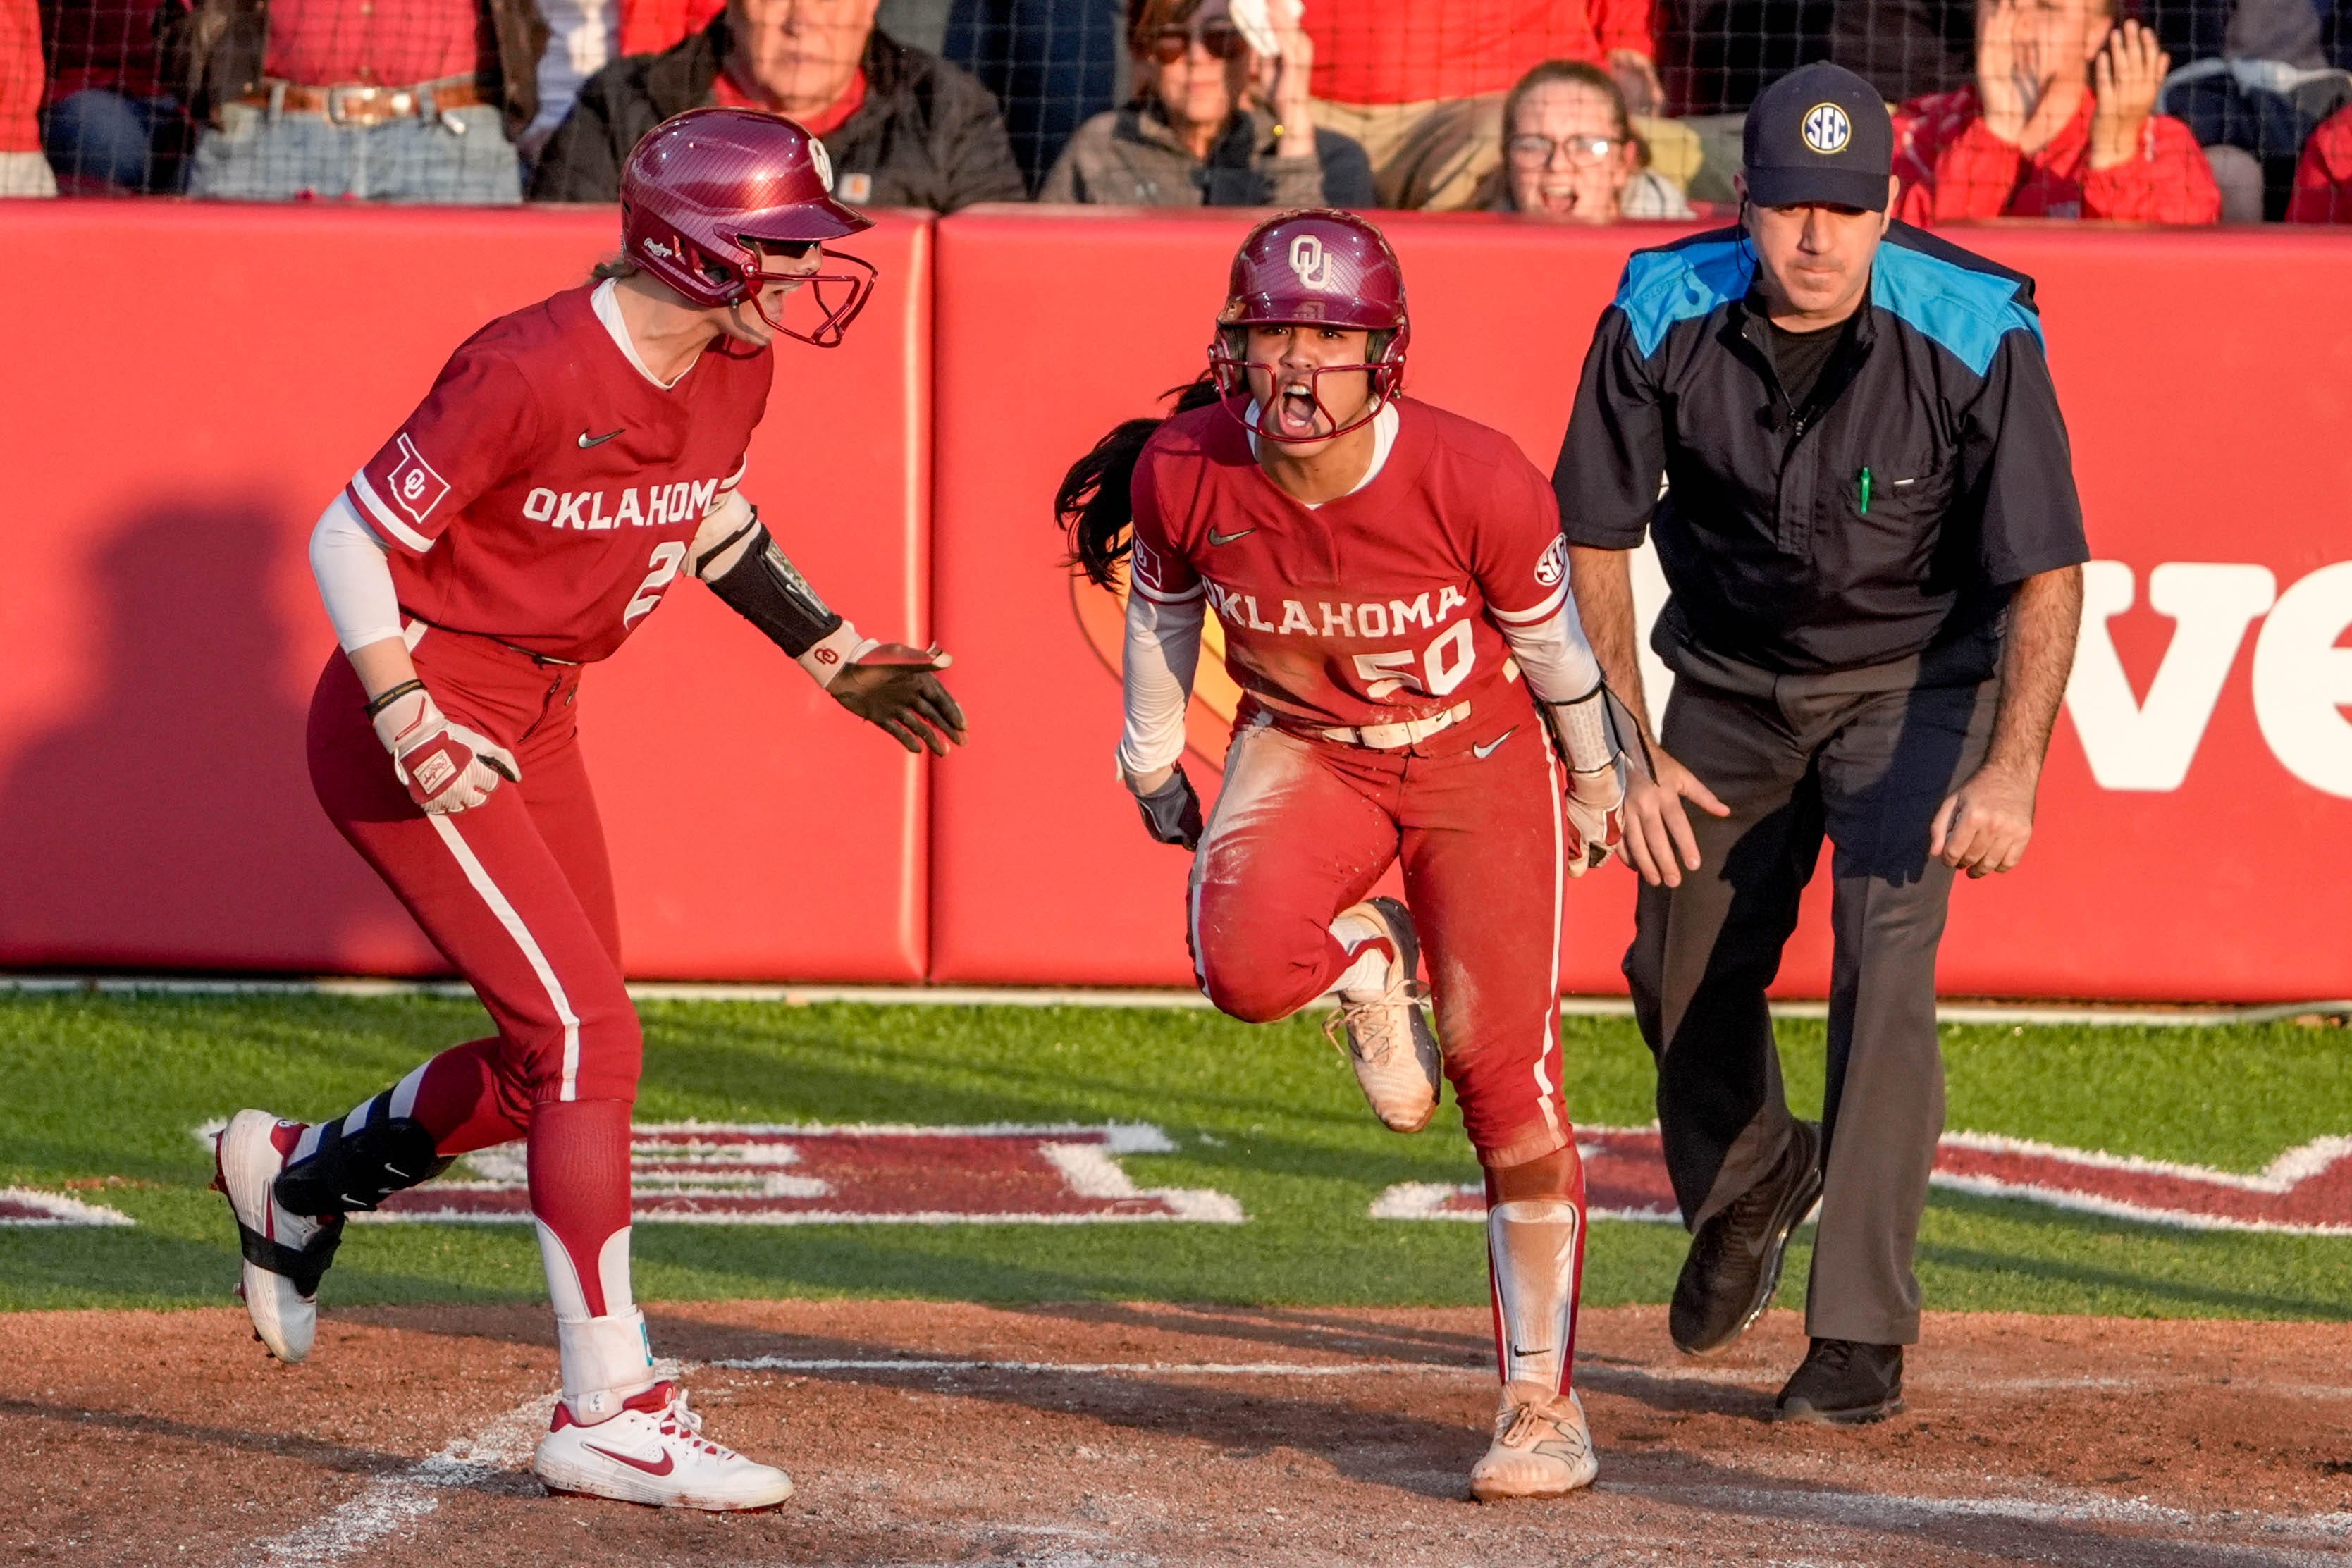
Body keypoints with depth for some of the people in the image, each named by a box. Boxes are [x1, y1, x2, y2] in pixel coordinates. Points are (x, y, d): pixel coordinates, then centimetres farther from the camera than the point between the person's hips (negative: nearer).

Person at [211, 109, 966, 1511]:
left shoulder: (730, 375, -1)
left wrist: (835, 657, 15)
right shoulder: (532, 374, -26)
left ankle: (300, 1176, 40)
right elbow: (350, 538, -21)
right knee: (590, 1039, -15)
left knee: (555, 1060, 14)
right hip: (419, 734, -9)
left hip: (538, 730, 9)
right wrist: (407, 717, -32)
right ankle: (611, 1416, -11)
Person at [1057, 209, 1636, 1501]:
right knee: (1243, 960, -30)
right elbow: (1164, 609, 2)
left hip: (1479, 756, -2)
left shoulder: (1475, 479, -28)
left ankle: (1544, 1402, 6)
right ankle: (1367, 964, 10)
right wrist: (1154, 766, 15)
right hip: (1304, 748, 2)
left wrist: (1595, 781, 6)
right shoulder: (1182, 472, -21)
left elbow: (1547, 633, -9)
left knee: (1504, 1069, -5)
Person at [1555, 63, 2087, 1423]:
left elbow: (2047, 572, -25)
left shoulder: (1978, 336, -27)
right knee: (1680, 971, 12)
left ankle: (1862, 1331, -15)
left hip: (1917, 678, -3)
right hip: (1731, 674, 3)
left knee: (1888, 963, -20)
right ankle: (1747, 1189, 46)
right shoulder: (1662, 321, -20)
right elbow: (1595, 541, -7)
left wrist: (2012, 768, -38)